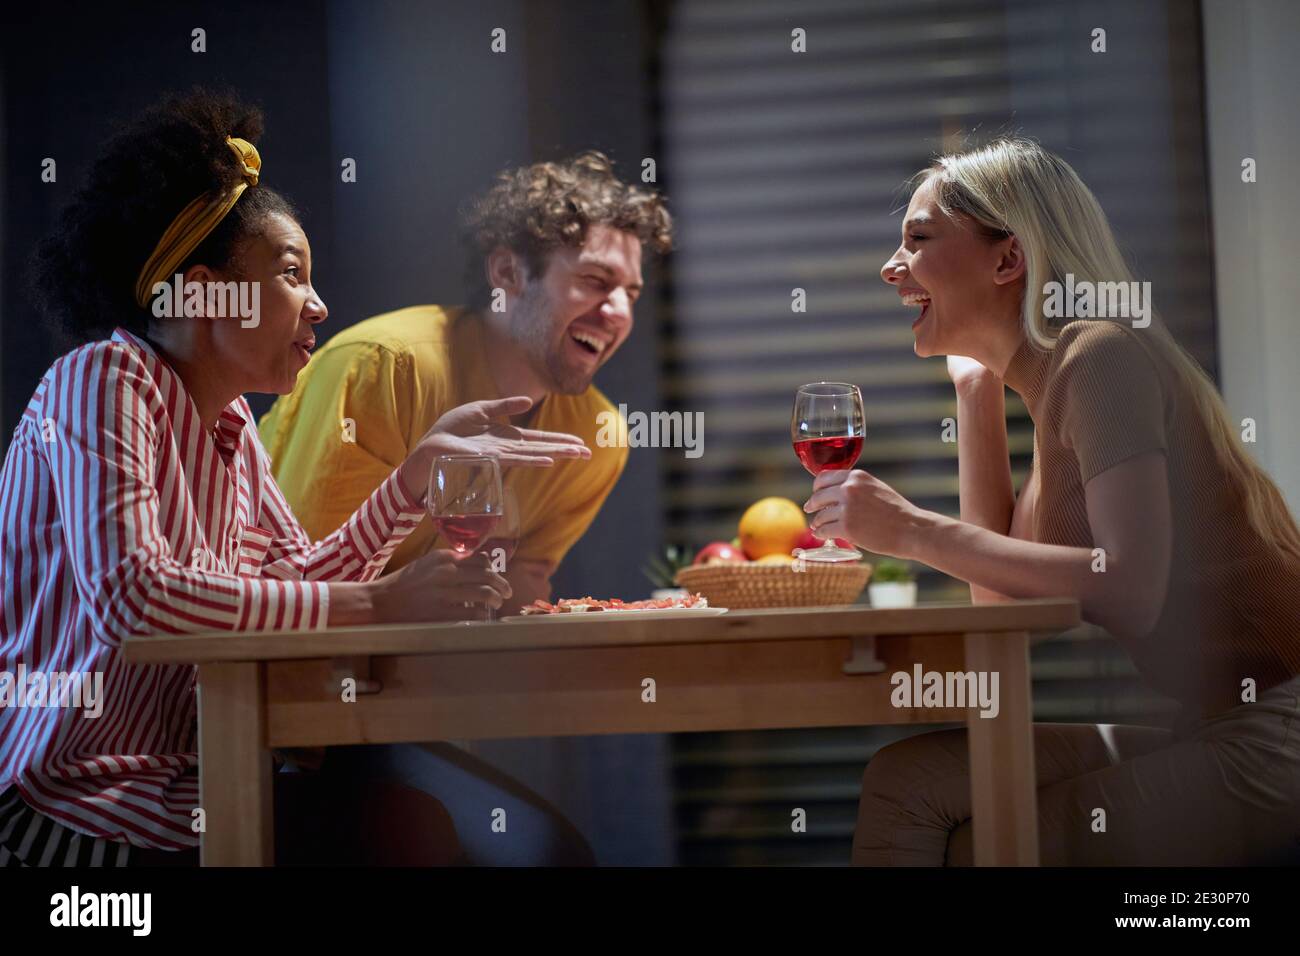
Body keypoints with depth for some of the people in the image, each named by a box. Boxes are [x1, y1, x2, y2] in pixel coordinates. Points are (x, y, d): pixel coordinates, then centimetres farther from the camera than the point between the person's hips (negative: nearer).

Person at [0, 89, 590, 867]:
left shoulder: (231, 421, 12)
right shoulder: (106, 380, -13)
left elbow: (302, 576, 10)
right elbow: (131, 597, -27)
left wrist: (428, 458, 5)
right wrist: (376, 606, -25)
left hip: (167, 784, 8)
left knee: (416, 822, -12)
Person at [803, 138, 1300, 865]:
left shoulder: (1103, 356, -15)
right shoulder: (1056, 374, 13)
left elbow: (1133, 590, -26)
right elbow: (1002, 592, 12)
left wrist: (912, 530, -23)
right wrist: (975, 386, 11)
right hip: (1178, 726, 8)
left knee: (969, 849, -11)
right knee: (906, 781, -2)